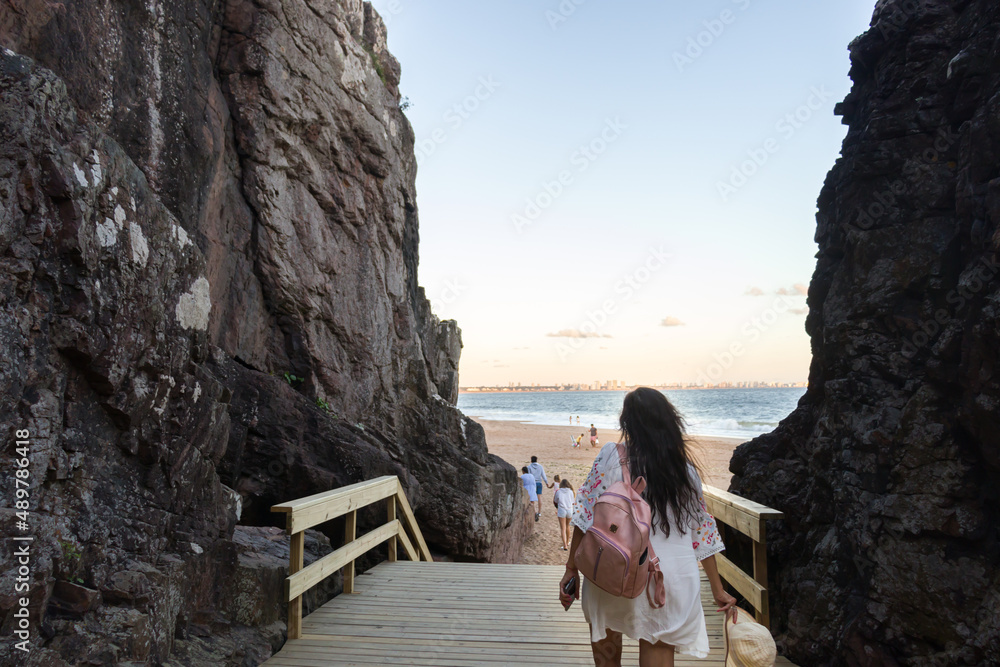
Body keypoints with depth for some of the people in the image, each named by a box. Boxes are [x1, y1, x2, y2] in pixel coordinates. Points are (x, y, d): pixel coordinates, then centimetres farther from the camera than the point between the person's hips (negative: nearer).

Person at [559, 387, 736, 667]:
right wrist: (718, 591, 19)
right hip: (673, 584, 2)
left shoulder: (613, 457, -7)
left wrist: (571, 569, -1)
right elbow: (702, 532, 11)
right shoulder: (686, 468, 5)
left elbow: (587, 517, -9)